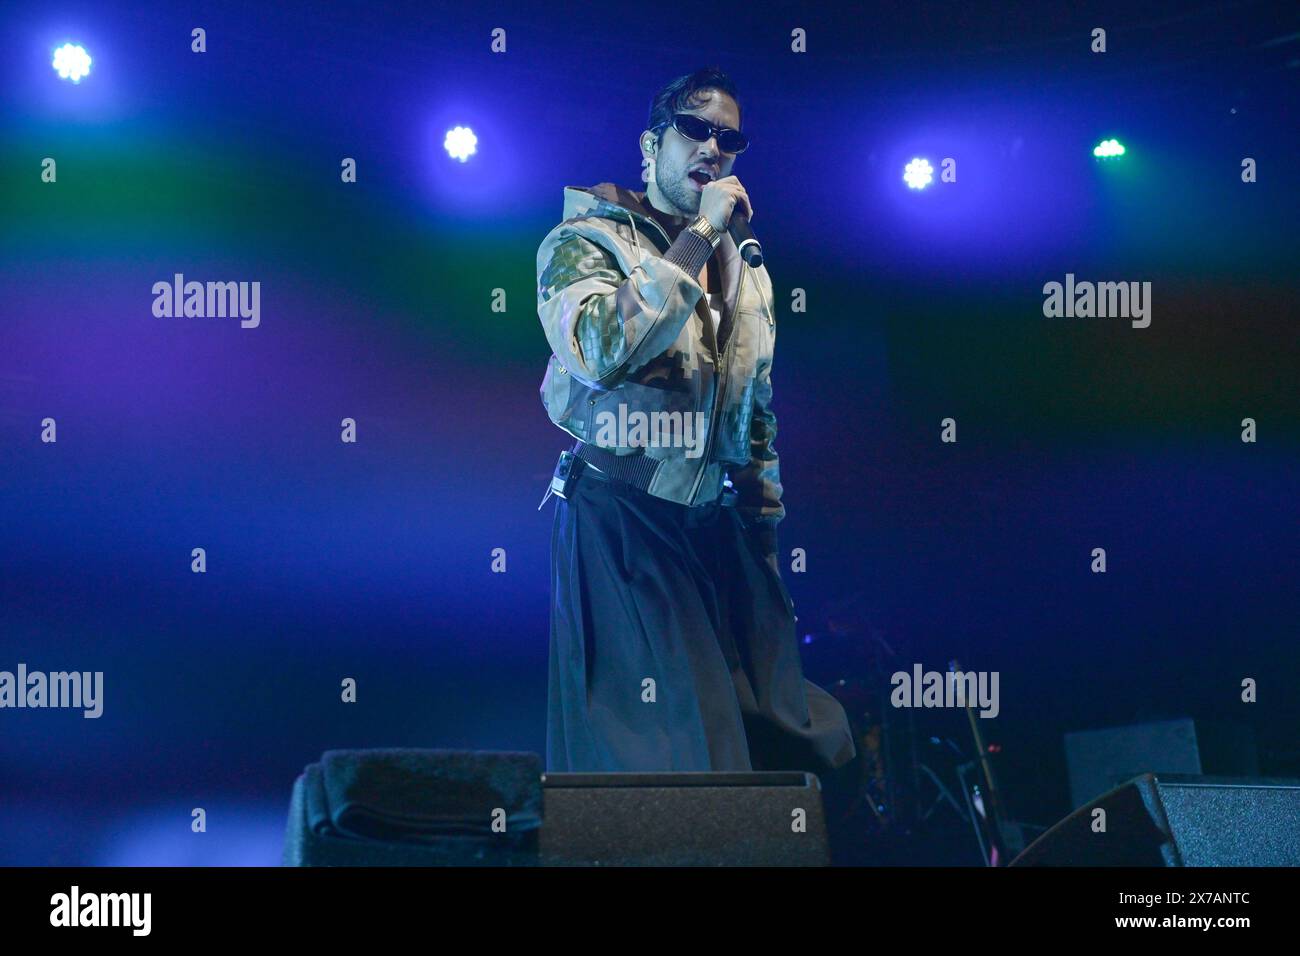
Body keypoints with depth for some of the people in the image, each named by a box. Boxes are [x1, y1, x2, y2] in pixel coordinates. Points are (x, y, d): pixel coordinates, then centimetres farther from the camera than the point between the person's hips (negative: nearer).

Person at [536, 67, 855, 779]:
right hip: (619, 526, -6)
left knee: (782, 736, 3)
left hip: (720, 528, 6)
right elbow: (603, 348, -24)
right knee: (664, 751, -8)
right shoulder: (587, 240, -3)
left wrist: (766, 532, 18)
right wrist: (698, 236, -17)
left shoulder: (746, 271, 16)